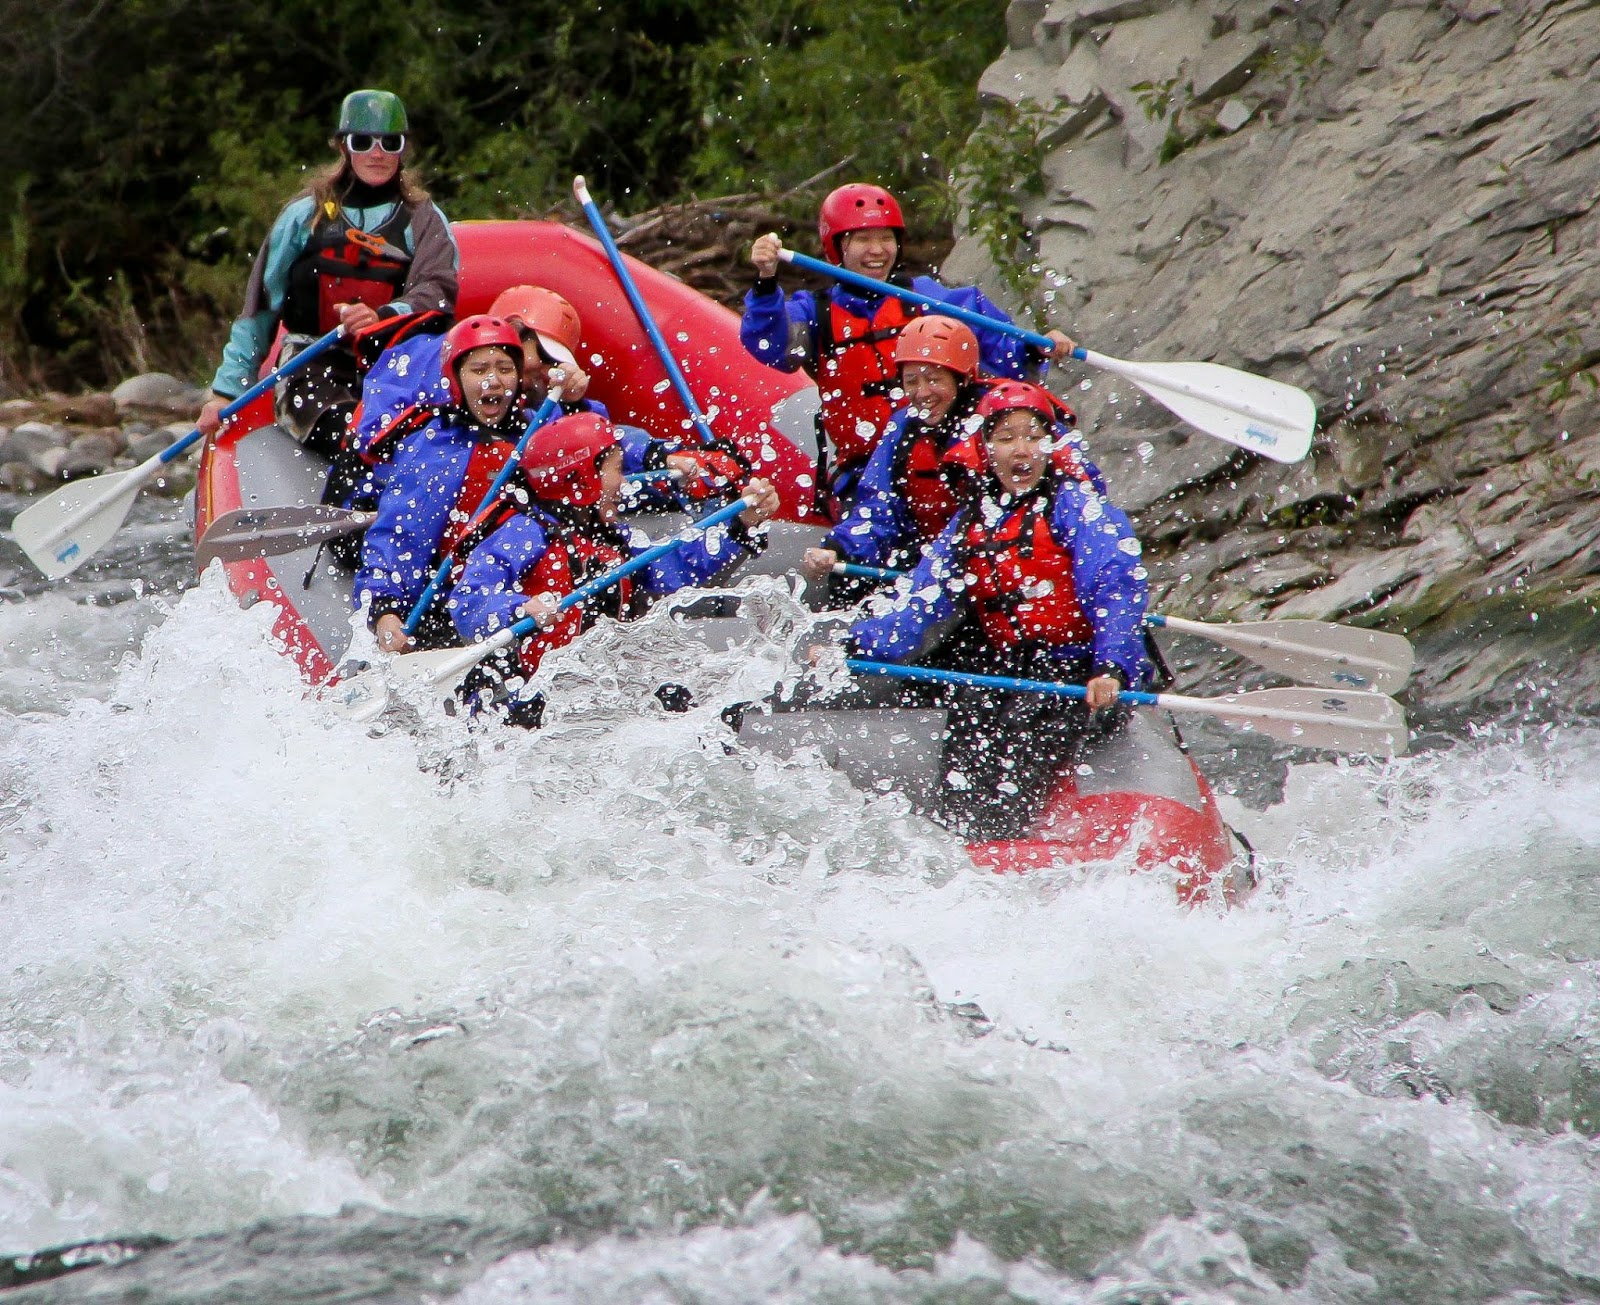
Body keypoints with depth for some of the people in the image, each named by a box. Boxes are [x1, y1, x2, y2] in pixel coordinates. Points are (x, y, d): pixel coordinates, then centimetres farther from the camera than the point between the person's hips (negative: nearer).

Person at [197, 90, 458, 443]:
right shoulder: (306, 216, 12)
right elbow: (259, 308, 14)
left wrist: (384, 317, -26)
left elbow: (438, 293, -5)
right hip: (313, 374, -1)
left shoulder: (423, 221, 12)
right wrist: (227, 390, 8)